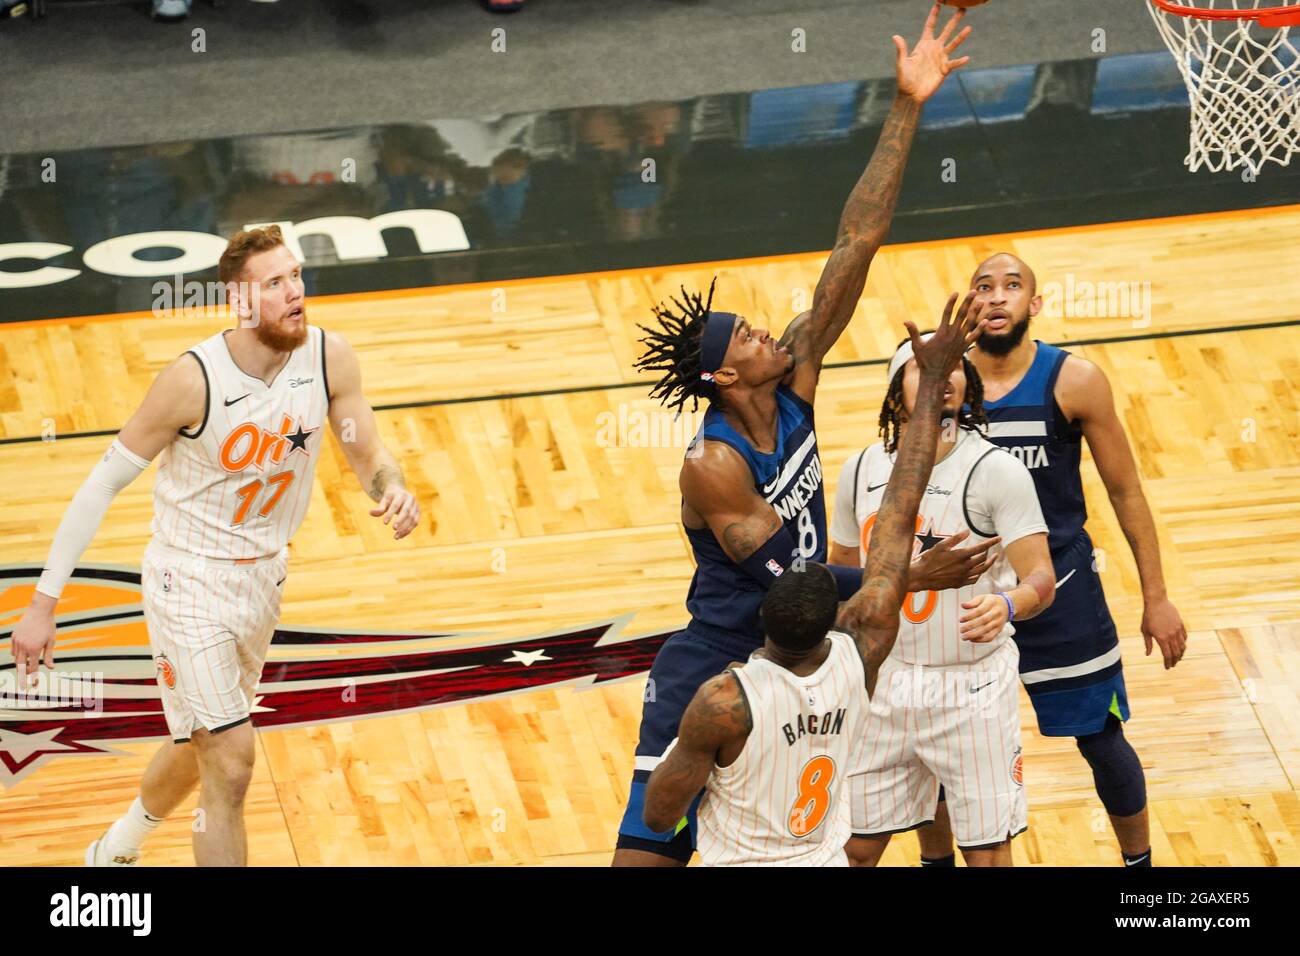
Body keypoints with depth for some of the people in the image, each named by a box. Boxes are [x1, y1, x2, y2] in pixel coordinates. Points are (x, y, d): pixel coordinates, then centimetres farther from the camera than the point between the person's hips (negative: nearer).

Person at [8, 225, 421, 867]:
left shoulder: (329, 359, -12)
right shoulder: (194, 379, -26)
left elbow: (369, 456, 0)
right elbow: (105, 483, -17)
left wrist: (392, 489, -27)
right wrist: (43, 603, -17)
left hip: (263, 573, 6)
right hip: (188, 580, -6)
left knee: (201, 748, 25)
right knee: (230, 764, -15)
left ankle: (115, 851, 52)